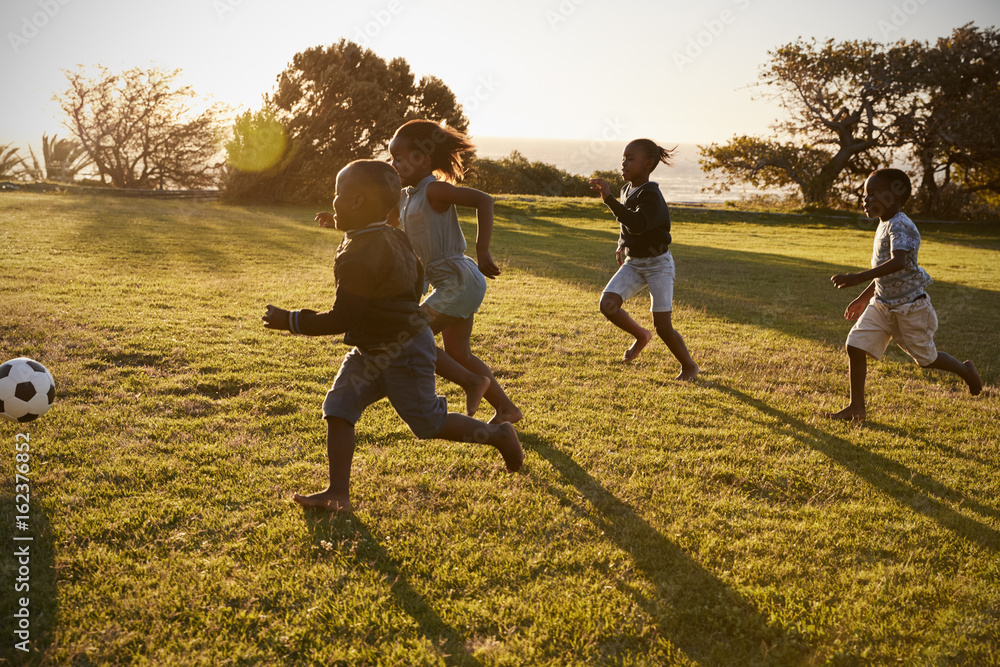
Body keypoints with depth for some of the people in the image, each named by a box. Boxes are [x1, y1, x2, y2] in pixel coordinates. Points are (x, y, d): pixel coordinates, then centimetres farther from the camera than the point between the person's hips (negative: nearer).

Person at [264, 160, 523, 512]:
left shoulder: (358, 258, -28)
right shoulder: (393, 237, 2)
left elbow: (341, 319, -25)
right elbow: (417, 278, 16)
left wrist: (290, 321, -15)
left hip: (403, 354, -10)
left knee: (429, 423, 2)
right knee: (338, 408, 1)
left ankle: (499, 435, 23)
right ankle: (338, 493, 2)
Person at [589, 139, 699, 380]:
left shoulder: (651, 195, -21)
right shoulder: (627, 190, 4)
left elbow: (638, 224, -41)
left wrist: (608, 198, -44)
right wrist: (622, 244, 14)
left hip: (658, 263, -7)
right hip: (633, 263, 7)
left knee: (663, 327, -7)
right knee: (607, 304, -15)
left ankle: (689, 366, 18)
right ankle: (641, 335, 11)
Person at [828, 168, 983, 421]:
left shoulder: (901, 226, -22)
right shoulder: (884, 226, 8)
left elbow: (898, 263, -39)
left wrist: (858, 278, -45)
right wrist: (865, 297, 23)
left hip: (909, 307, -8)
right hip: (882, 303, 8)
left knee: (926, 357, 9)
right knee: (856, 345, -6)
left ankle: (966, 371, 39)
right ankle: (857, 407, 1)